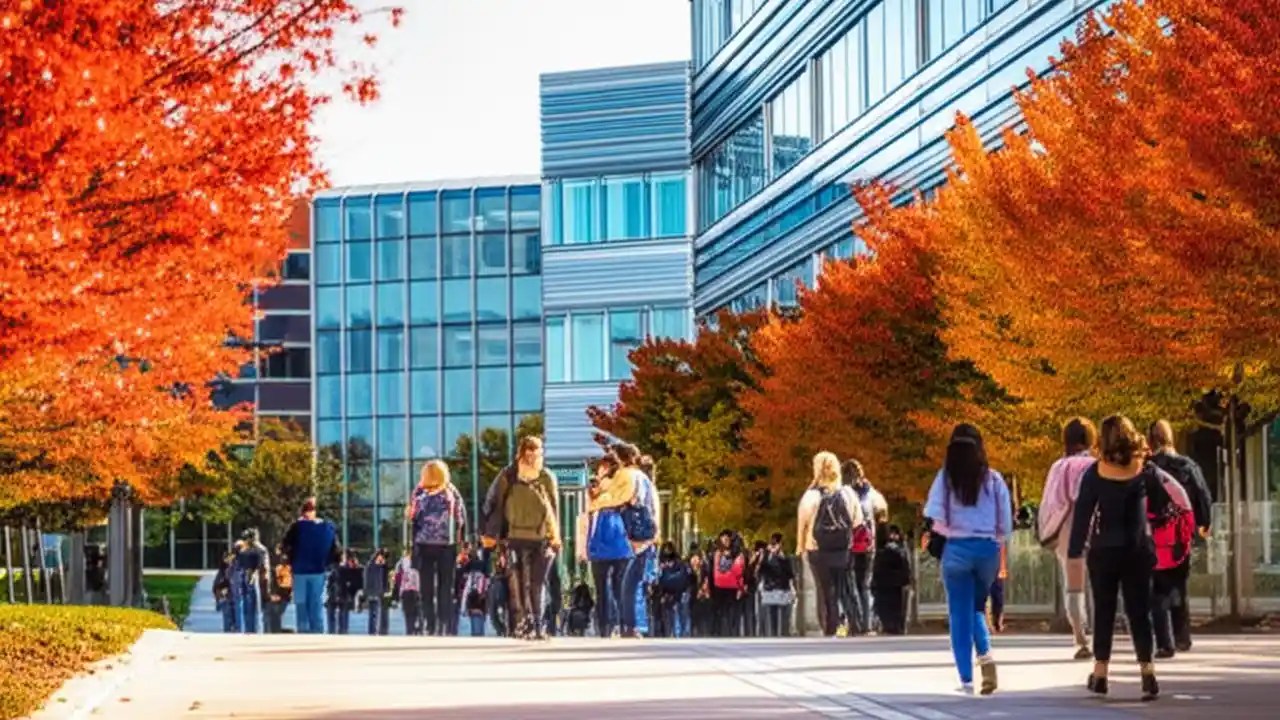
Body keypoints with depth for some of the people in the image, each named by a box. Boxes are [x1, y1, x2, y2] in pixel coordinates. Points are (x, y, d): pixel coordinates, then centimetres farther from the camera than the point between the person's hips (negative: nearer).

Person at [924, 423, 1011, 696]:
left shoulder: (946, 477, -3)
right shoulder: (994, 479, 2)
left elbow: (937, 520, -8)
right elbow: (1006, 524, 3)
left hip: (957, 549, -2)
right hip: (988, 548, 2)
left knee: (960, 615, 6)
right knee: (977, 607, 21)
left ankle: (967, 680, 2)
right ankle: (986, 655, -5)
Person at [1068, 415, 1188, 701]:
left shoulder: (1095, 472, -7)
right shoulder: (1146, 470, -3)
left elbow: (1082, 513, -7)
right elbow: (1162, 503, 6)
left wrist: (1075, 551, -4)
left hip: (1104, 550, -1)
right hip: (1138, 550, 1)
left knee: (1103, 612, 9)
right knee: (1139, 612, 3)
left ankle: (1100, 674, 11)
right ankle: (1147, 672, -8)